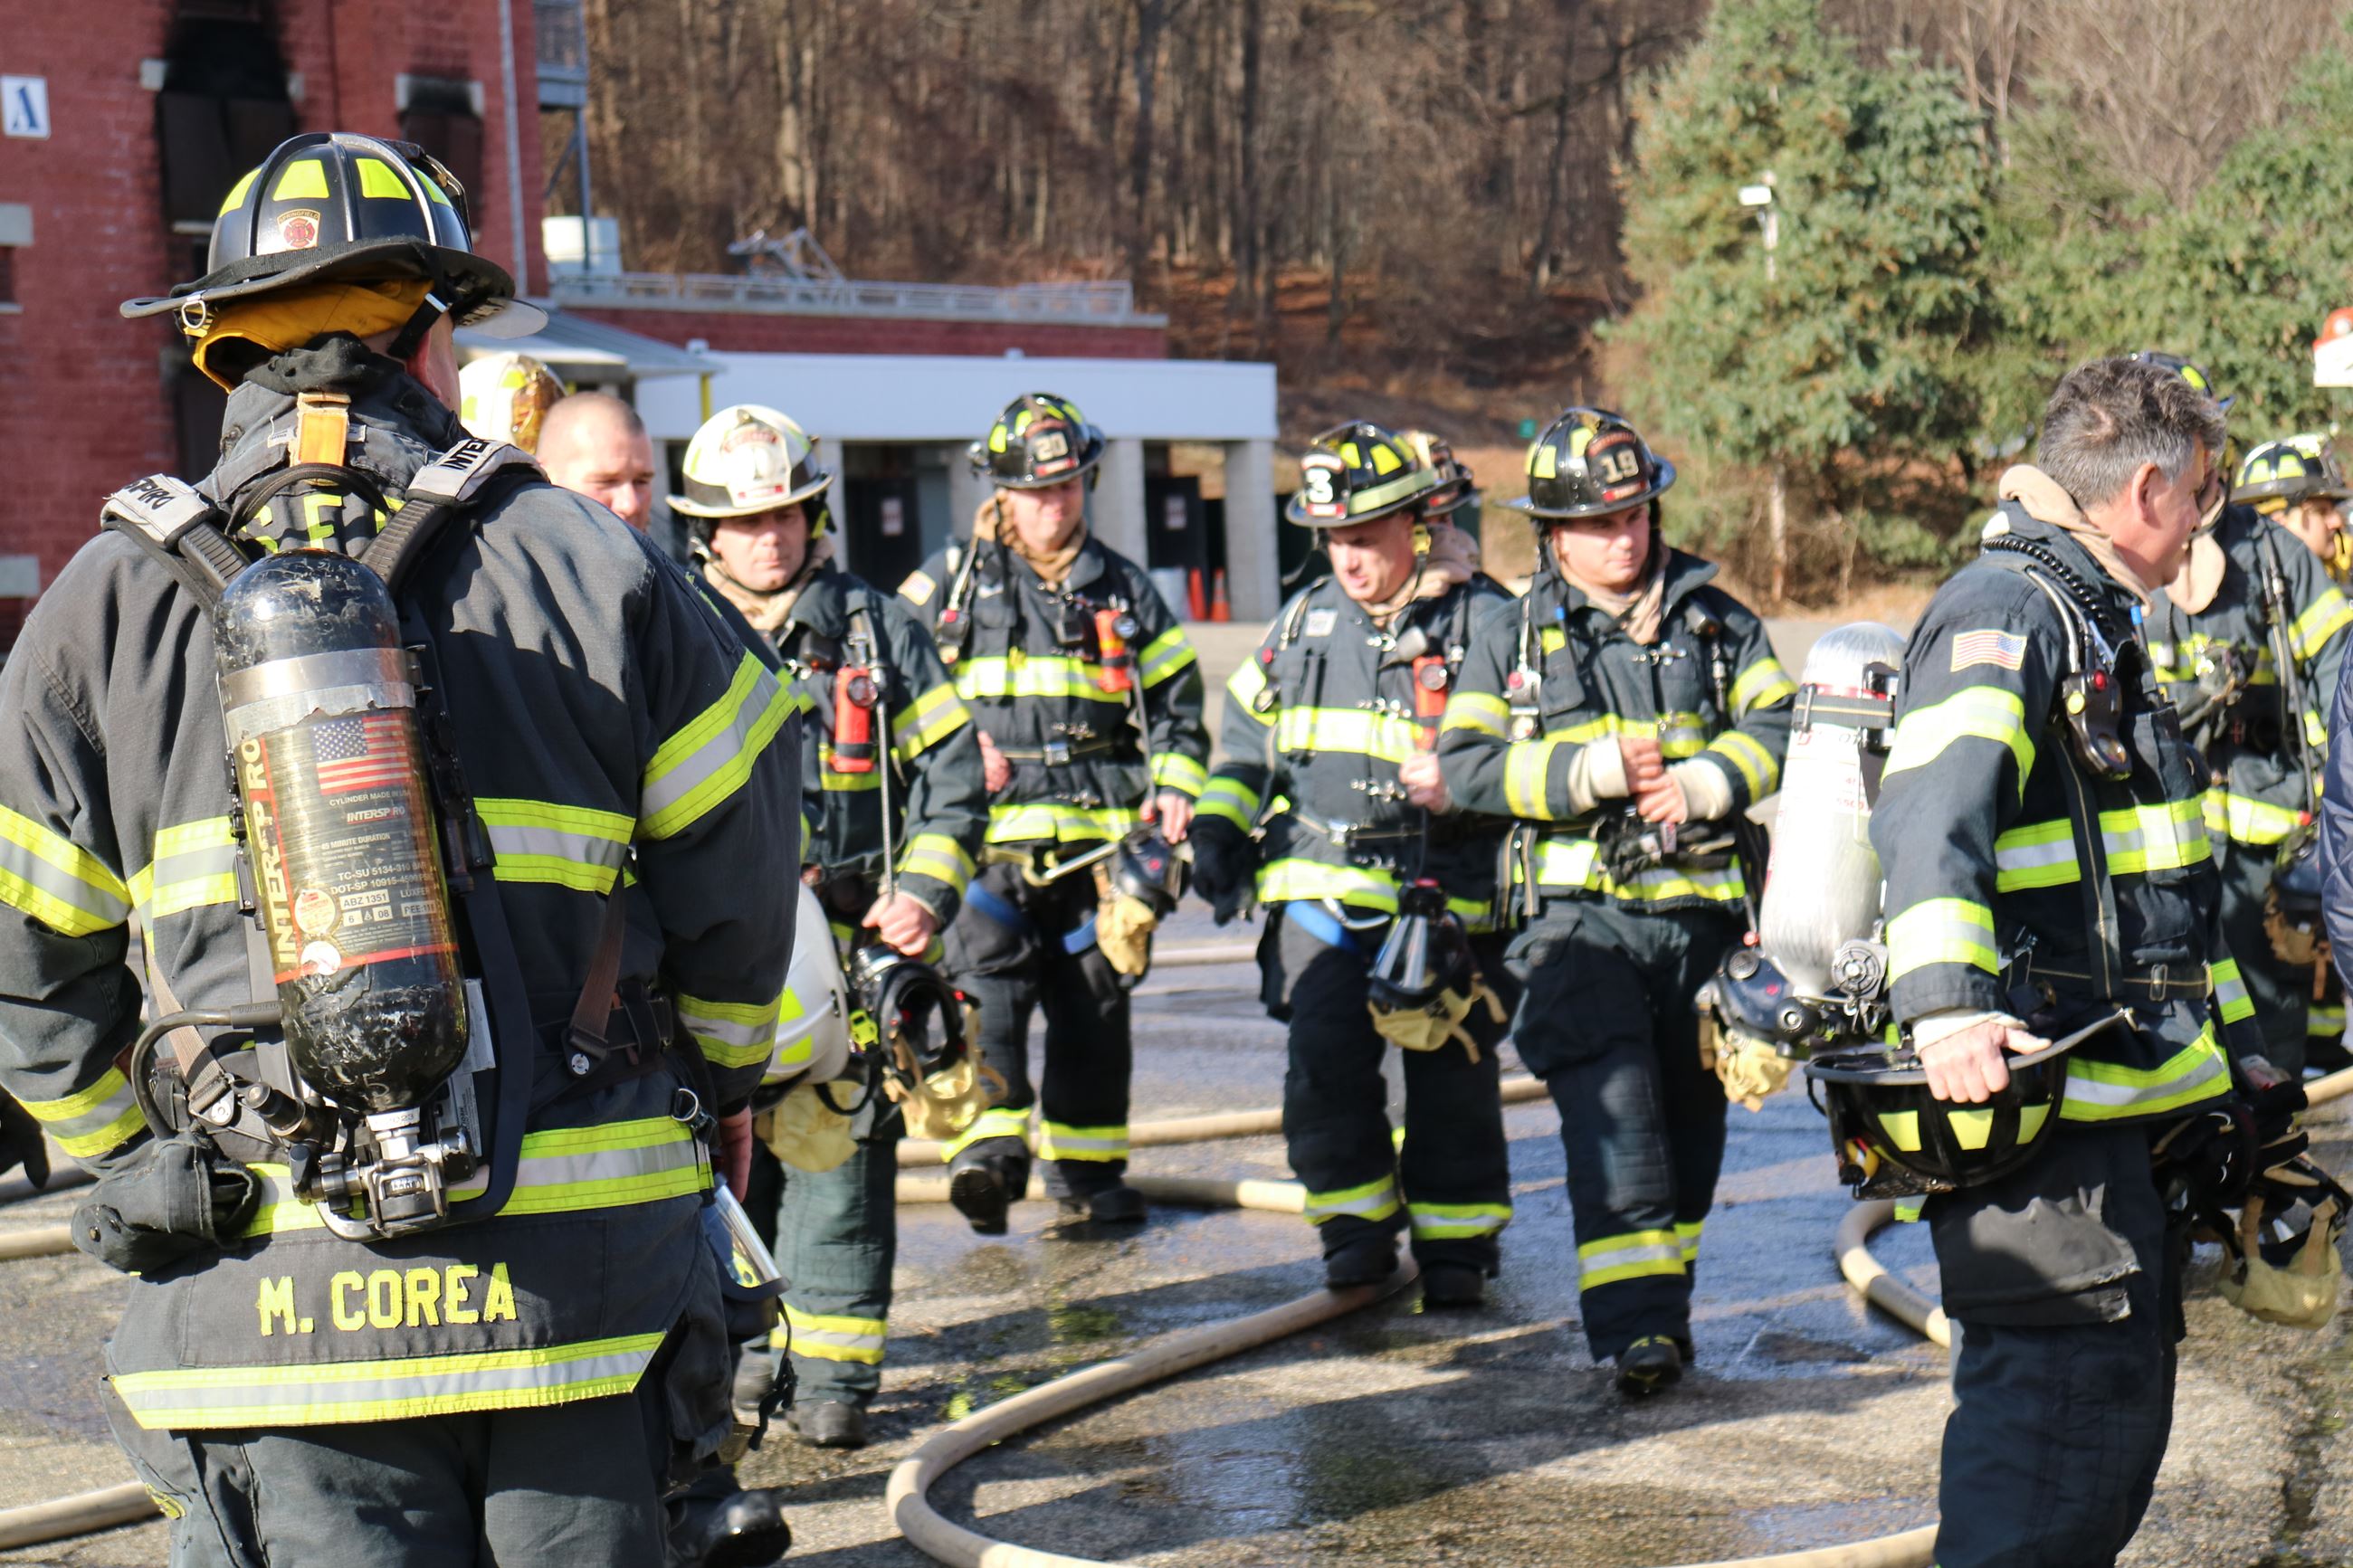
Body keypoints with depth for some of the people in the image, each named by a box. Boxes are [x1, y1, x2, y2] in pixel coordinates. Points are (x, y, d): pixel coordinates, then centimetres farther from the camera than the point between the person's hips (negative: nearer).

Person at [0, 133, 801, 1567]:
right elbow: (737, 875, 7)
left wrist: (141, 1158, 24)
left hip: (264, 1301, 0)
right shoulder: (593, 565, 1)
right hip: (580, 1281, 0)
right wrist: (723, 1085, 25)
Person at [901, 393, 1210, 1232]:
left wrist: (1173, 786, 4)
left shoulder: (1123, 589, 15)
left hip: (1099, 837, 2)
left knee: (1095, 1004, 6)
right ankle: (988, 1148, -21)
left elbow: (1175, 695, 19)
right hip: (992, 834, -2)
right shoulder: (951, 580, 8)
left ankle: (1087, 1168, 16)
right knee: (988, 984, -18)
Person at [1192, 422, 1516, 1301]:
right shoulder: (1307, 620, 11)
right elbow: (1247, 726, 25)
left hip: (1445, 892, -3)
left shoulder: (1484, 624, -4)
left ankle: (1456, 1236, 16)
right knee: (1325, 1057, -8)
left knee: (1451, 1072, 1)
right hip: (1321, 882, 3)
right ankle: (1355, 1221, 8)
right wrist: (1220, 822, 15)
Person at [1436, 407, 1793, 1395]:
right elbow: (1465, 761, -2)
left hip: (1702, 907, 3)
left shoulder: (1716, 622, 11)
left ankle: (1665, 1299, 26)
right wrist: (1591, 771, -15)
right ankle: (1631, 1322, -19)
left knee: (1691, 1112, 10)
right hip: (1582, 913, -2)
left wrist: (1706, 782, -15)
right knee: (1613, 1109, -16)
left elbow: (1777, 723, 4)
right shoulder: (1515, 642, 7)